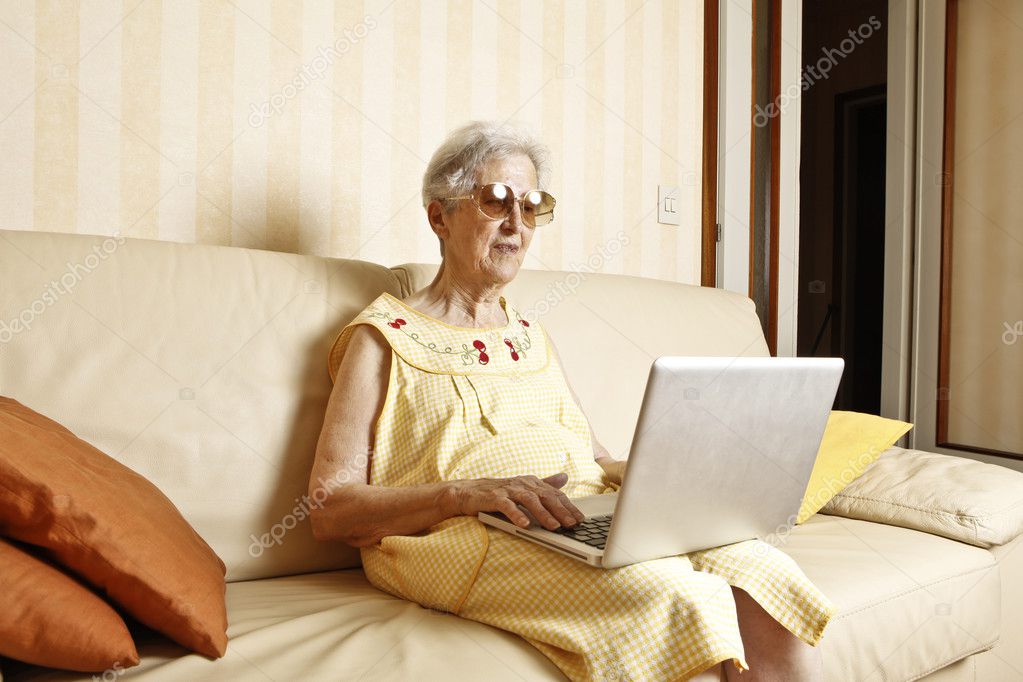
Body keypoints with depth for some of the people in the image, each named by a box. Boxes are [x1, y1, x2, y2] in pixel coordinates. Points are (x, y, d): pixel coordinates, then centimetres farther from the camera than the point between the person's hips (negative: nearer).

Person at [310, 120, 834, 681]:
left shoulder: (532, 336, 25)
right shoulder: (383, 335, 5)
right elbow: (331, 513, -3)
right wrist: (465, 493, -20)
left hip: (590, 518, 6)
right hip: (460, 536, -5)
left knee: (763, 572, -21)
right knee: (674, 593, -32)